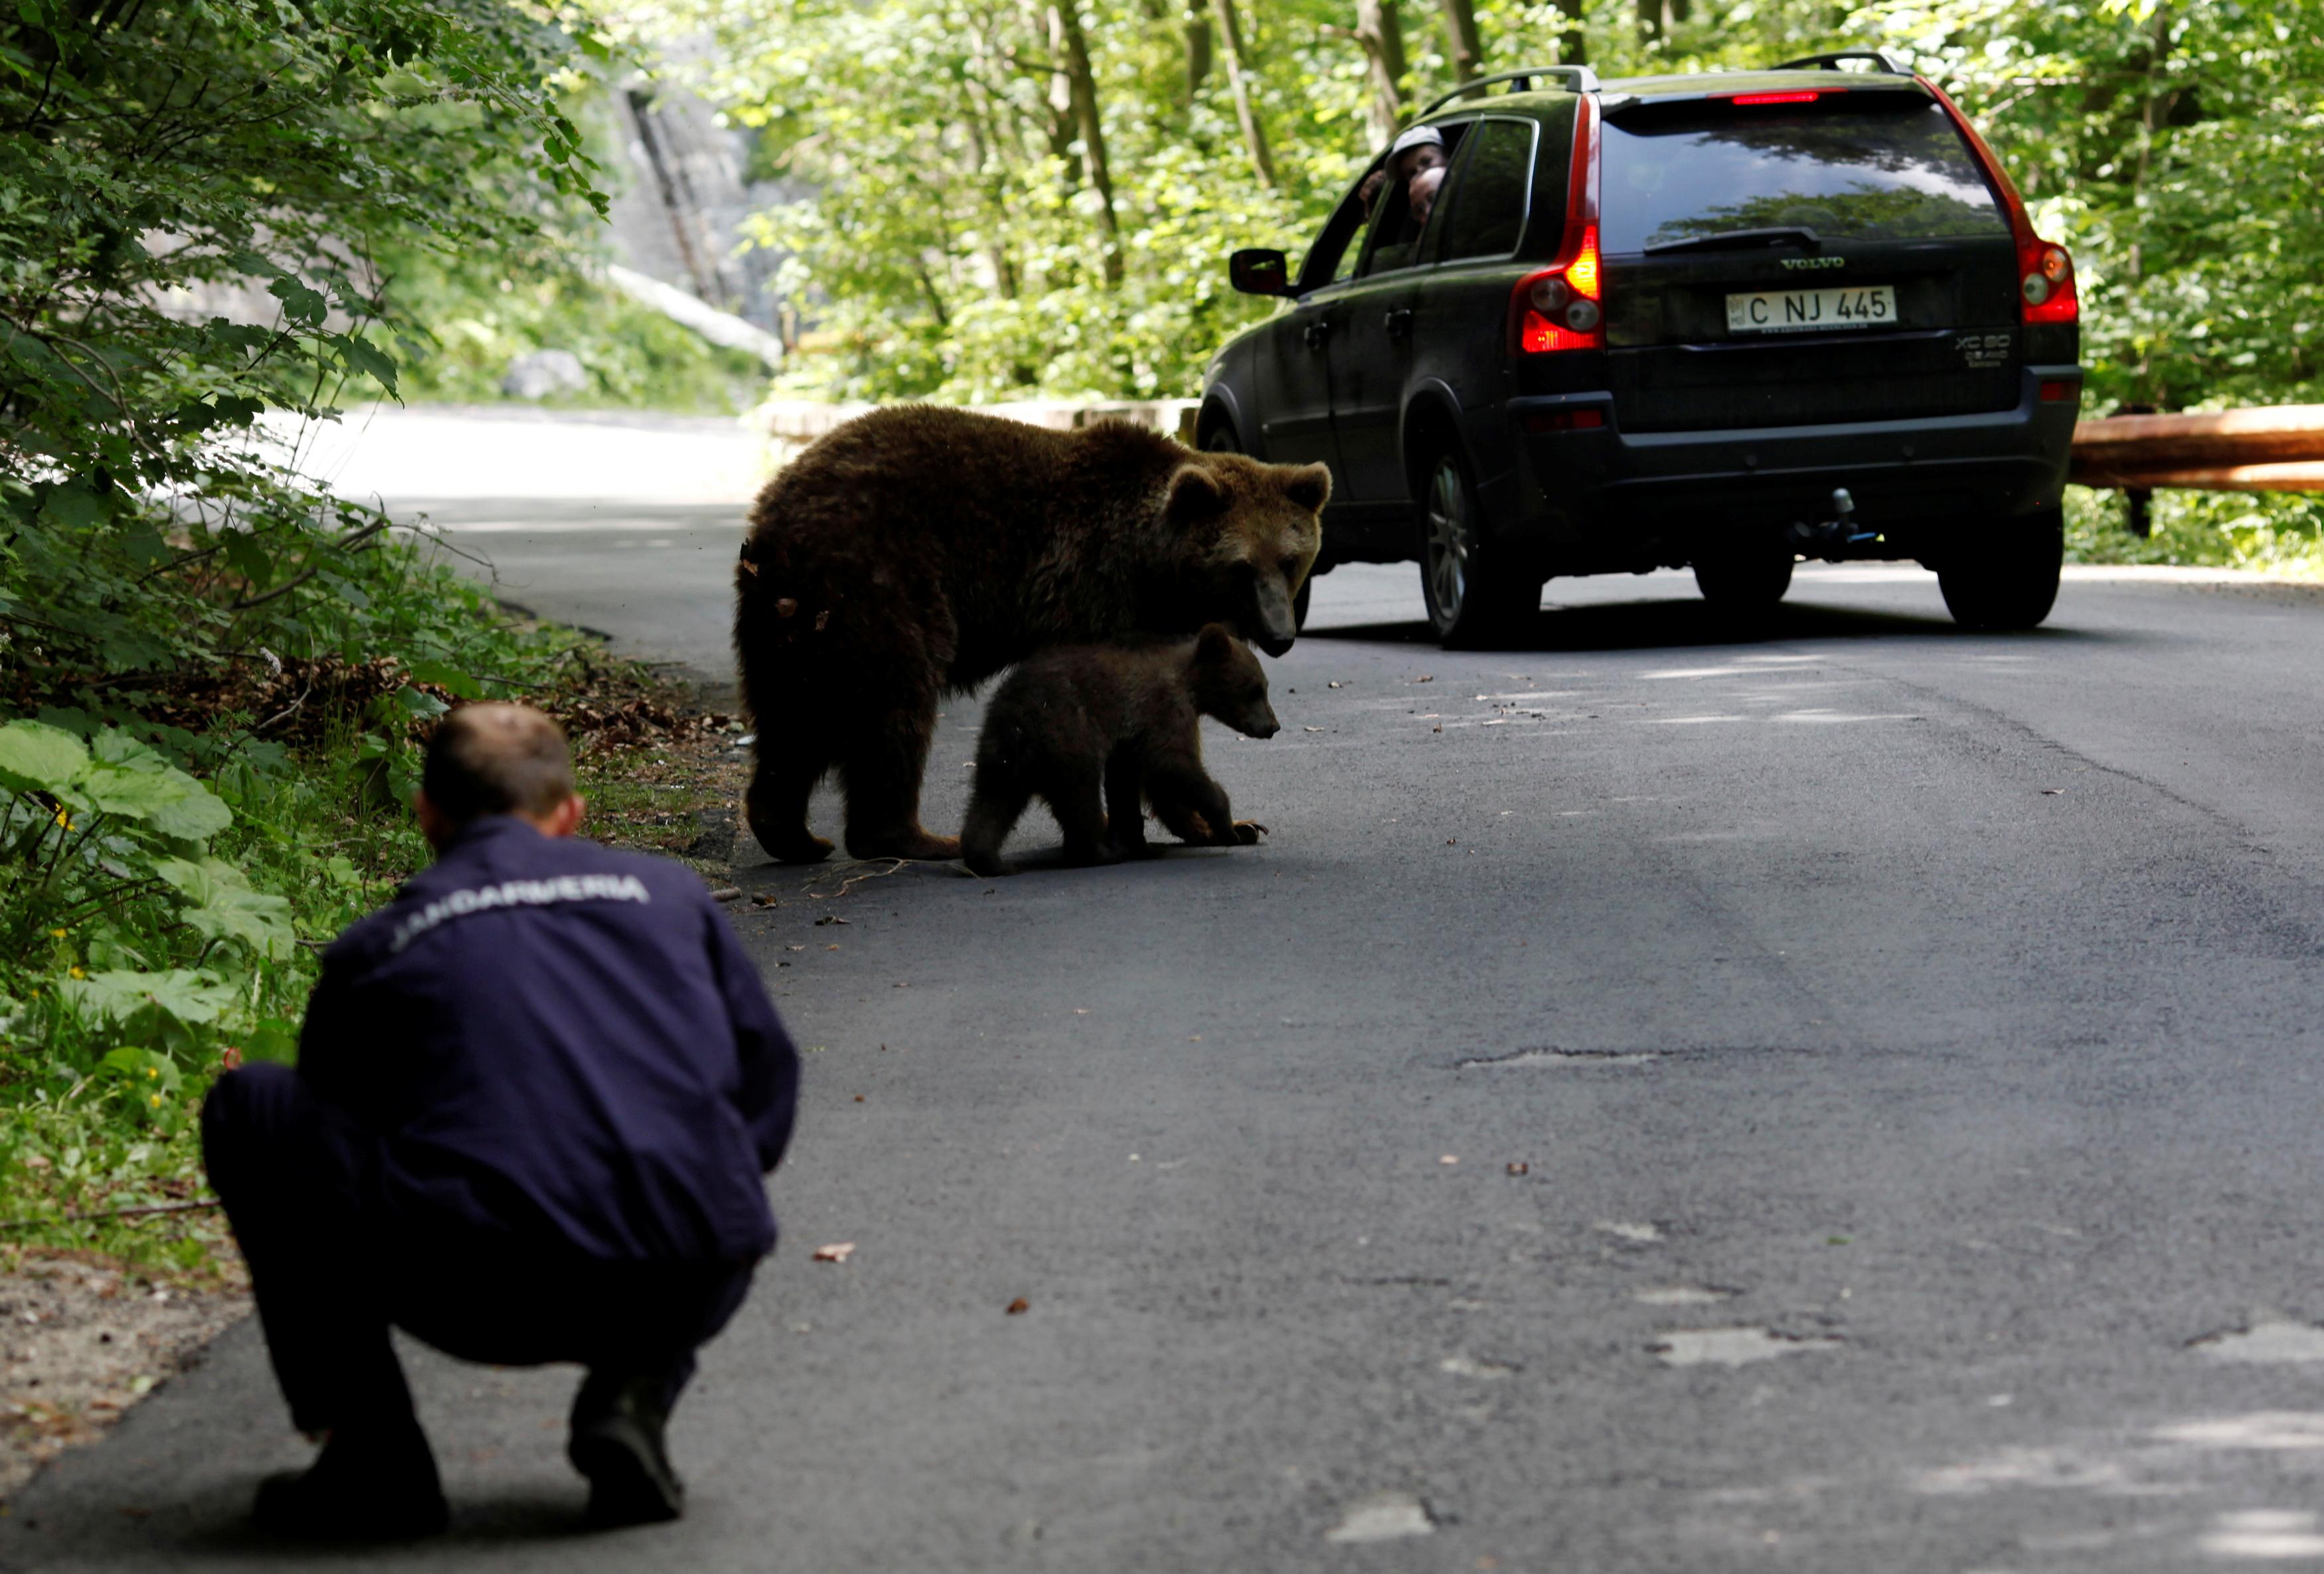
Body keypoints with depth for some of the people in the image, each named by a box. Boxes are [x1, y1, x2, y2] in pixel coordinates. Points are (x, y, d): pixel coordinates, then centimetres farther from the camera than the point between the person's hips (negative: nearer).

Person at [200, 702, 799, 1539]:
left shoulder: (373, 951, 18)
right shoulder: (667, 891, 21)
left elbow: (322, 1151, 29)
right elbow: (768, 1087, 24)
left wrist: (329, 1398, 45)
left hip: (486, 1299, -3)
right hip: (694, 1292, 3)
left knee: (248, 1109, 19)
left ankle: (371, 1458, 12)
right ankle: (633, 1394, 10)